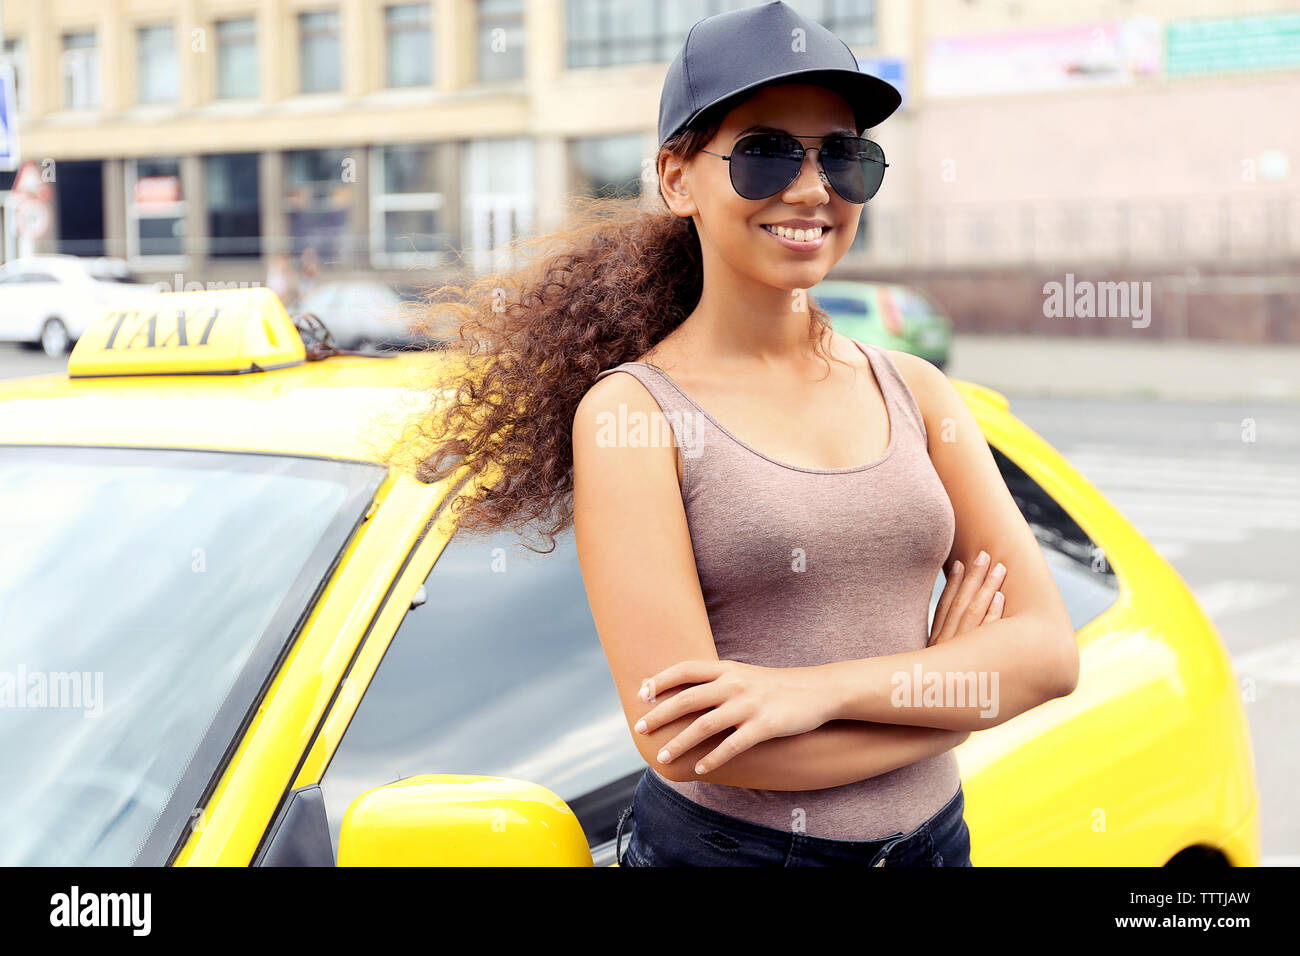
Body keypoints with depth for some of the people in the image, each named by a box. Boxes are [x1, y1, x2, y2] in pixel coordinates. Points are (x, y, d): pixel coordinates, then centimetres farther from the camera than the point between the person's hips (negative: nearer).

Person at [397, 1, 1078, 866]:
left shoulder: (914, 392, 2)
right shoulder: (629, 412, -11)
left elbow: (1050, 650, -6)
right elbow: (680, 737, -19)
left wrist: (821, 689, -19)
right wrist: (948, 686, -12)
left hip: (931, 836, 4)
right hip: (722, 843, -4)